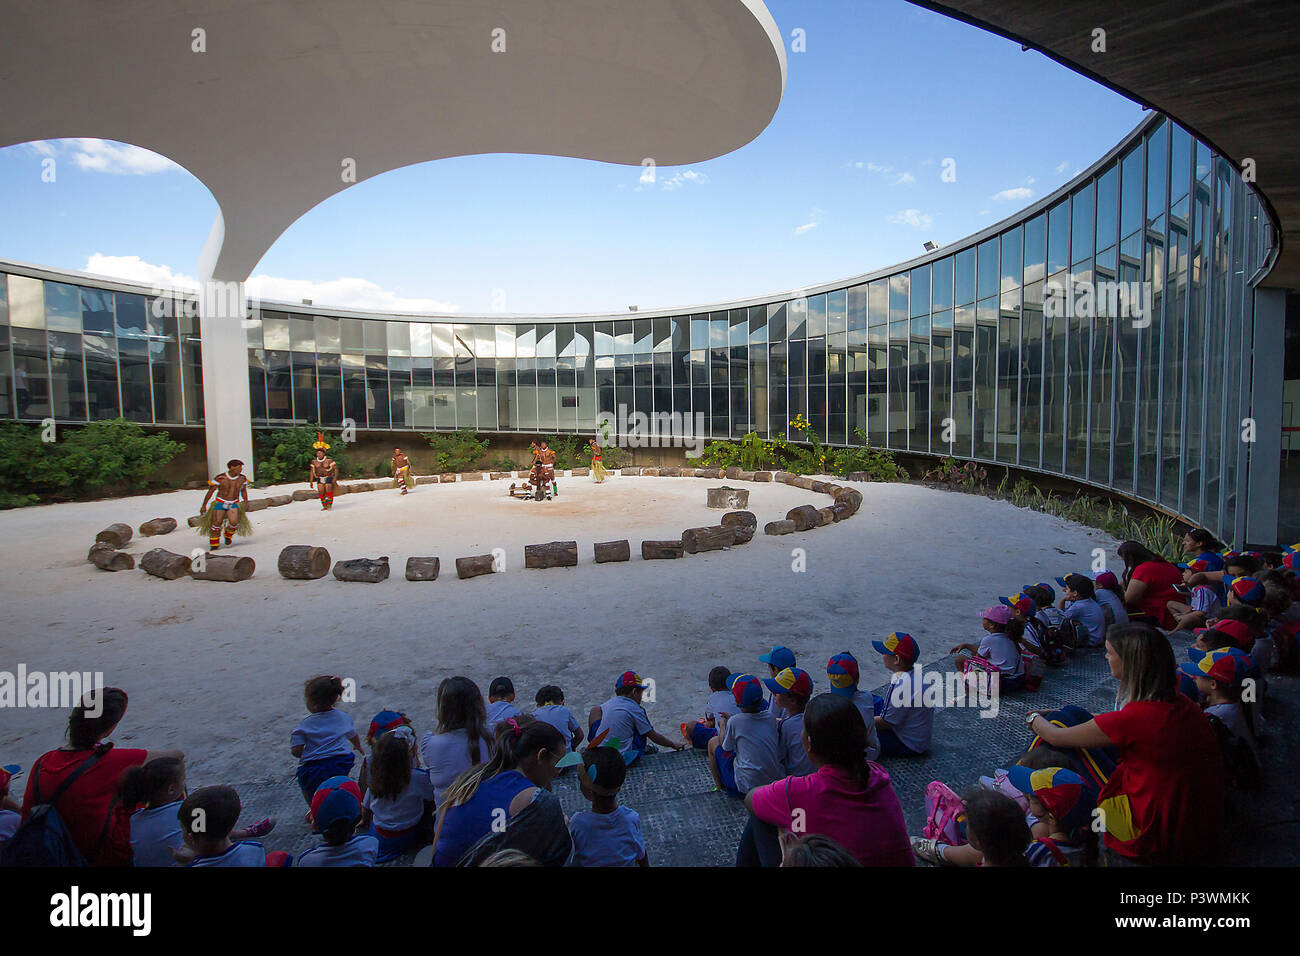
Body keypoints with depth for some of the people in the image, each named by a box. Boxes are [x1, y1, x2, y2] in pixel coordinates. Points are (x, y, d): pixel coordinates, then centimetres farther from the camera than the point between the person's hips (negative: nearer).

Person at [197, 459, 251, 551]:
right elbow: (210, 491, -6)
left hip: (233, 504, 1)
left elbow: (244, 490, 12)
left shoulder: (242, 478, -5)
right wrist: (204, 505, -4)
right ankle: (214, 545, 9)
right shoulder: (220, 478, -15)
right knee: (217, 523, -11)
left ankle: (228, 535, 13)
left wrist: (246, 503, 1)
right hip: (220, 503, -1)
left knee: (234, 522, -21)